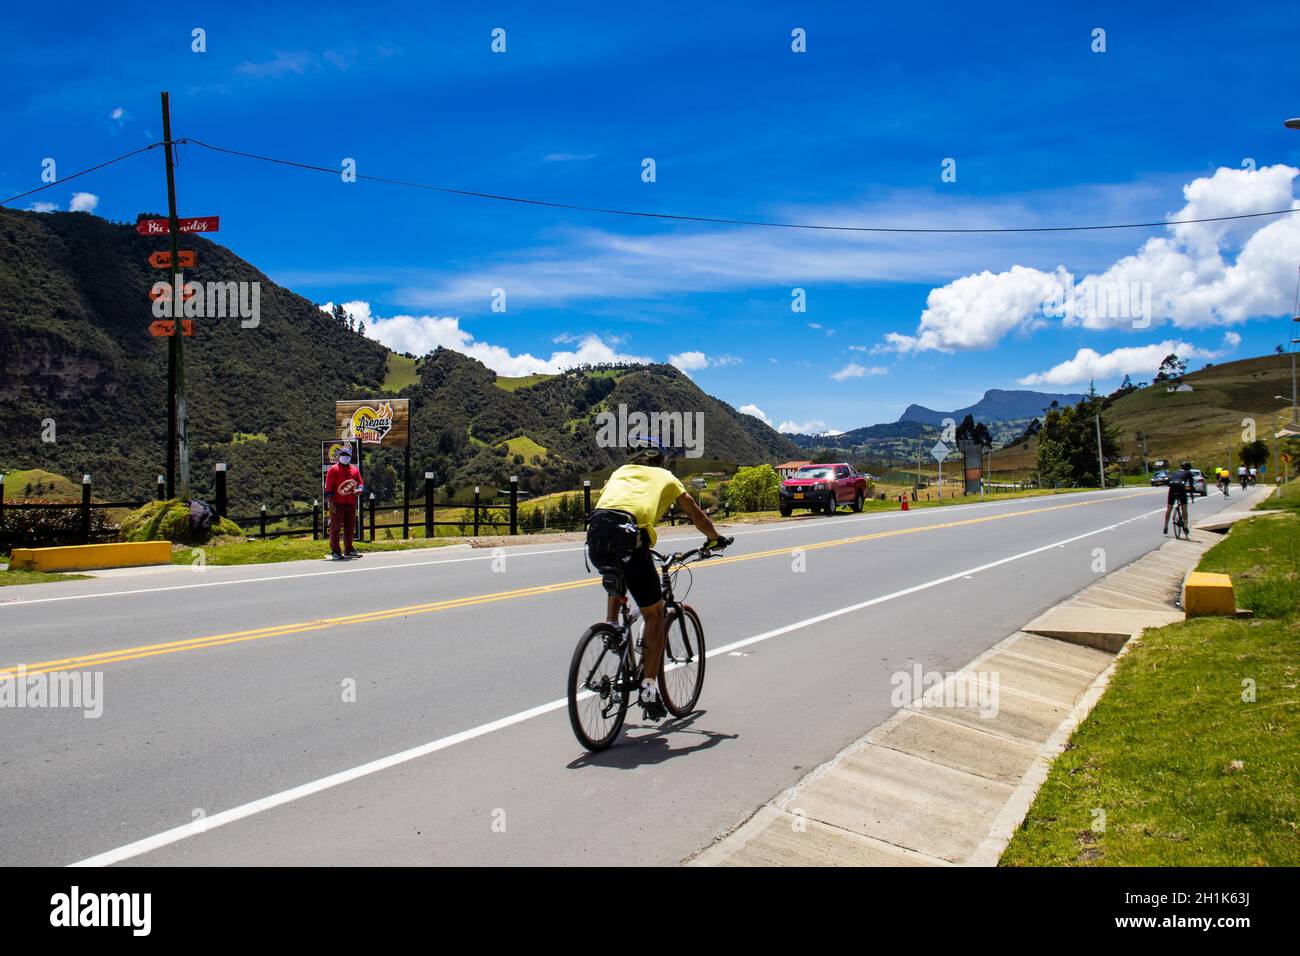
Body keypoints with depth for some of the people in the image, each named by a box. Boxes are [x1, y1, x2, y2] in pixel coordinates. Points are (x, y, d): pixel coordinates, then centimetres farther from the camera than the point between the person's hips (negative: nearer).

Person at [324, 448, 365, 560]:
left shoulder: (354, 469, 13)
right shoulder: (333, 469, -2)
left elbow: (361, 483, 16)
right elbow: (328, 487, -7)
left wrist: (359, 490, -8)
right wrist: (330, 502, -14)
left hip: (351, 503, 6)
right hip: (337, 504, -5)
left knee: (350, 528, 12)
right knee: (335, 528, -3)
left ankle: (348, 550, 22)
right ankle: (335, 552, 0)